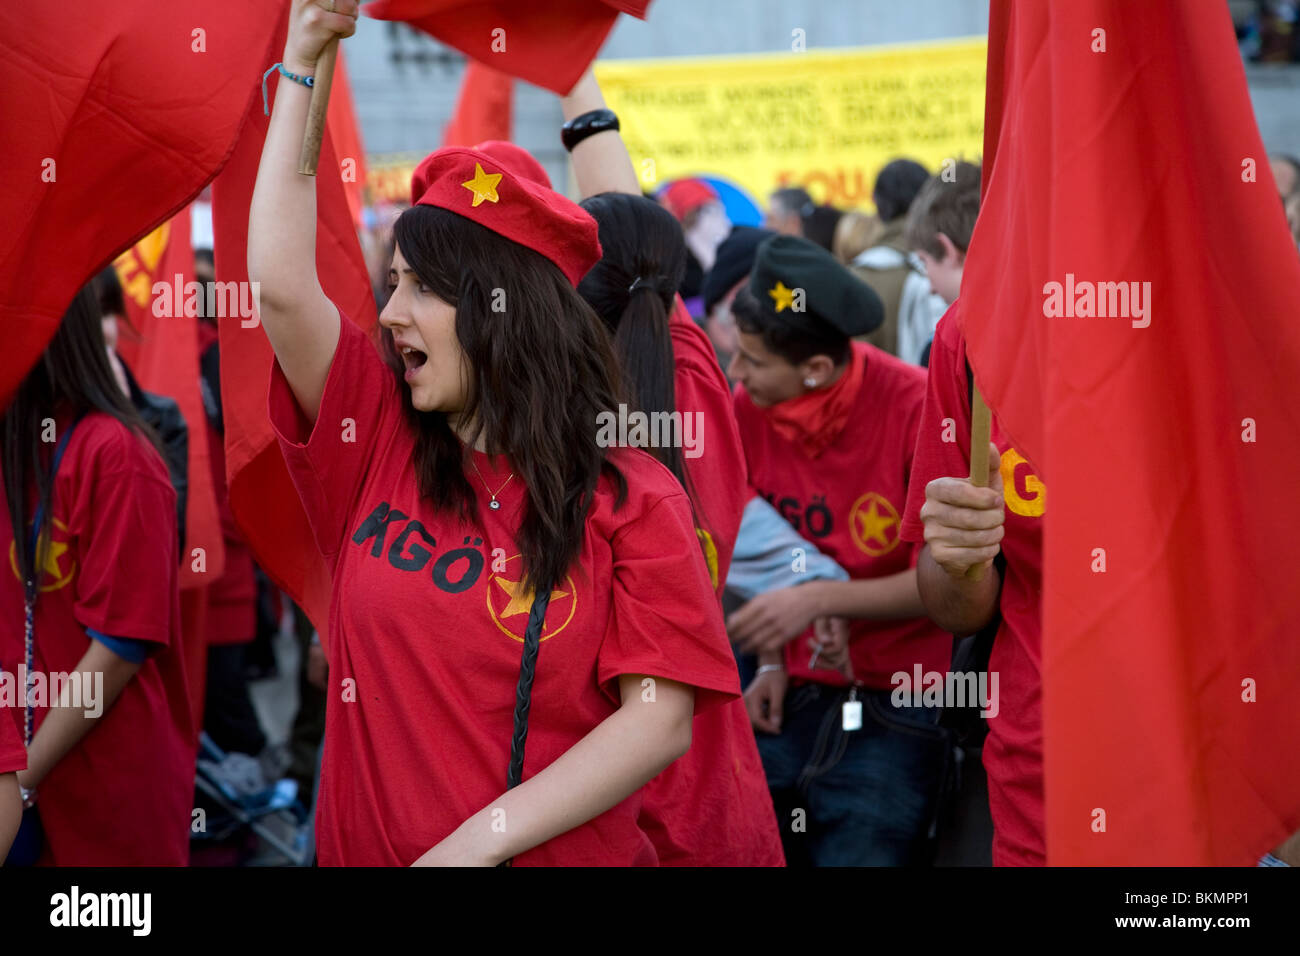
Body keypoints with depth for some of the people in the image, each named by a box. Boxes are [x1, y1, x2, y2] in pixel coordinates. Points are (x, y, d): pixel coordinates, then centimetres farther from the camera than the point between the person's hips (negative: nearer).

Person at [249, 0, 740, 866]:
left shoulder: (633, 500, -8)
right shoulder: (378, 445, 2)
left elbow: (660, 719, -15)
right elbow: (282, 284, -8)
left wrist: (480, 840, -23)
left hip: (563, 852, -3)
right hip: (364, 846, 4)